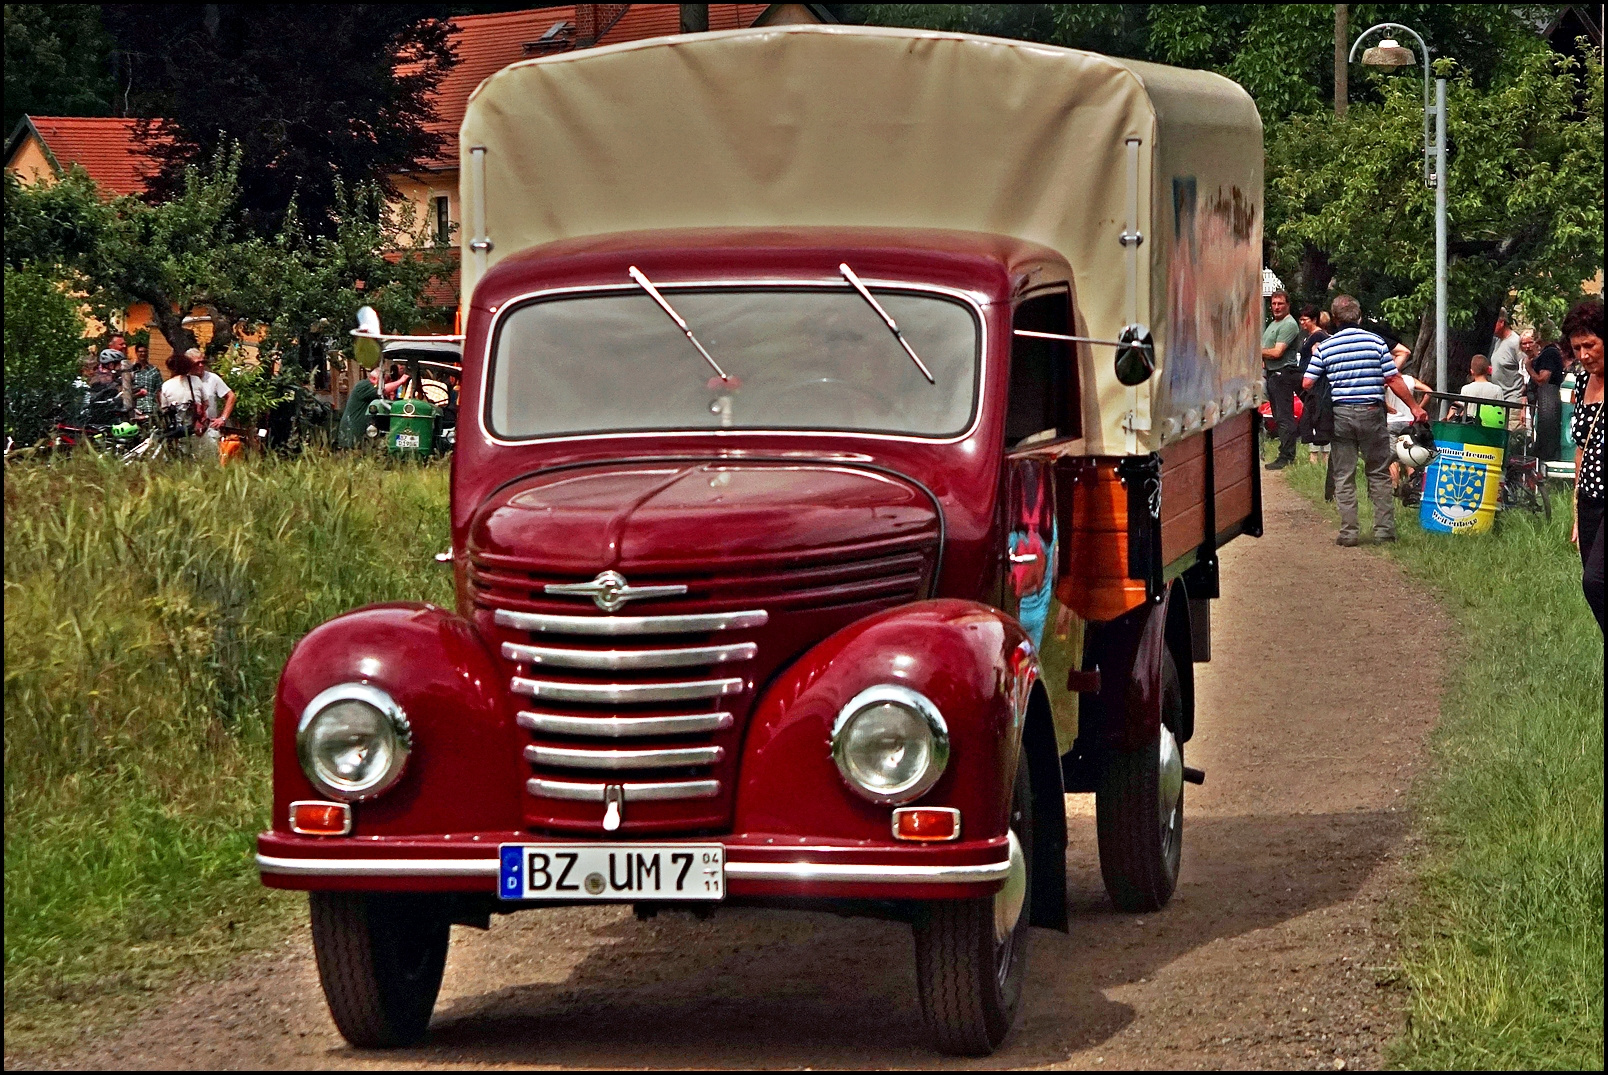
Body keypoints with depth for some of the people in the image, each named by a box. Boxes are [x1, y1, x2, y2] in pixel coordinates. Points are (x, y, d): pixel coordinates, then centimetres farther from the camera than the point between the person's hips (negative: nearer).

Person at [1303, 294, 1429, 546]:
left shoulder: (1325, 348, 0)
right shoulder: (1375, 342, -1)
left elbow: (1306, 383, -2)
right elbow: (1393, 379, -2)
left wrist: (1314, 356, 18)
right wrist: (1414, 407, 8)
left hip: (1340, 413, 0)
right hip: (1371, 412, 0)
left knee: (1344, 476, 5)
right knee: (1379, 473, 10)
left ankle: (1348, 531, 2)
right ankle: (1384, 528, 8)